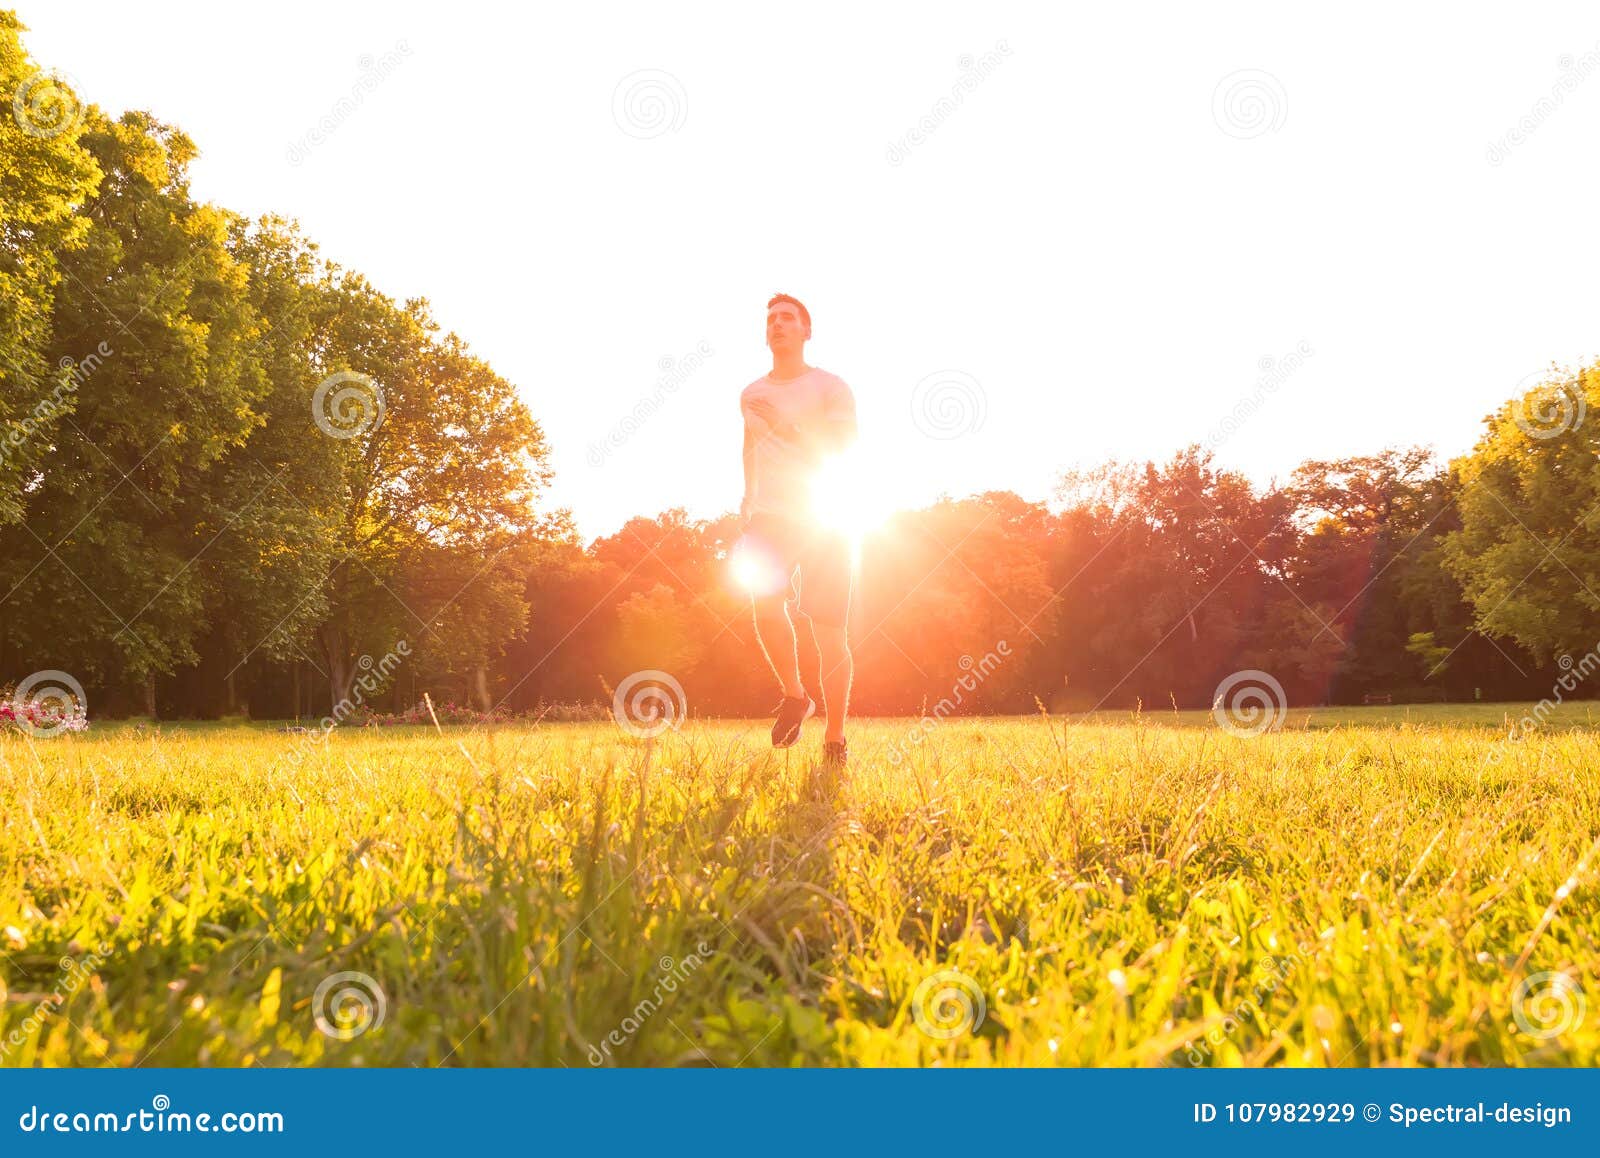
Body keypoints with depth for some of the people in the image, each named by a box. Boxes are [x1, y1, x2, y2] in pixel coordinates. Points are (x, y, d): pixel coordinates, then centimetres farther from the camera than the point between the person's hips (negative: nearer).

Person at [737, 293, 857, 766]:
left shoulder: (831, 388, 0)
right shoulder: (752, 394, 16)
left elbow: (843, 452, -11)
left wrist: (787, 428, -22)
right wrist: (748, 500, 20)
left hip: (824, 519, -3)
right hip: (770, 516, 3)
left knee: (829, 630, -5)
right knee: (766, 604, -20)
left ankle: (835, 741, 4)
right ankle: (794, 696, 4)